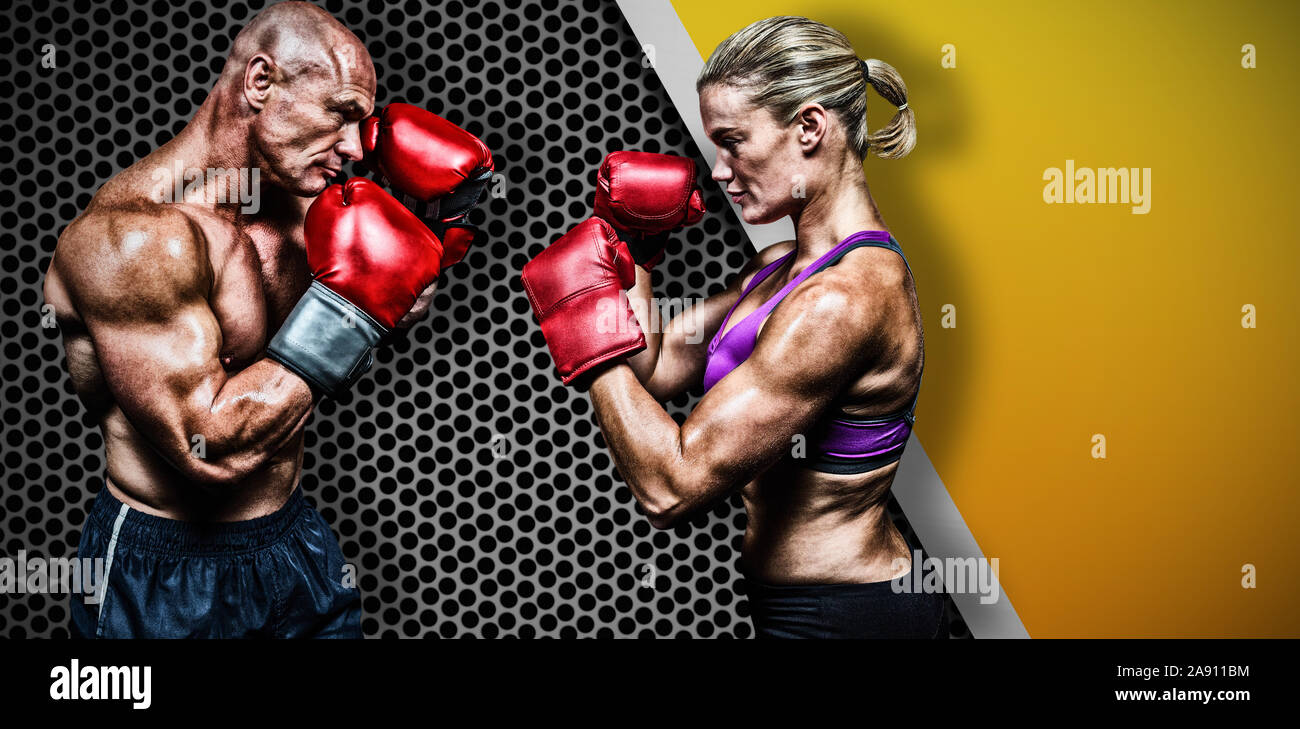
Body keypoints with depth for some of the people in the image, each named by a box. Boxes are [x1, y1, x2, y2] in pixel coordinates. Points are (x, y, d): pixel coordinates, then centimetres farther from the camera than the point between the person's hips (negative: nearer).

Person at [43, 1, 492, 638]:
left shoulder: (292, 201, 0)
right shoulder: (131, 236, -25)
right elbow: (212, 447, -31)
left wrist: (440, 234, 0)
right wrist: (351, 306, -27)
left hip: (295, 540, 7)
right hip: (166, 583, -7)